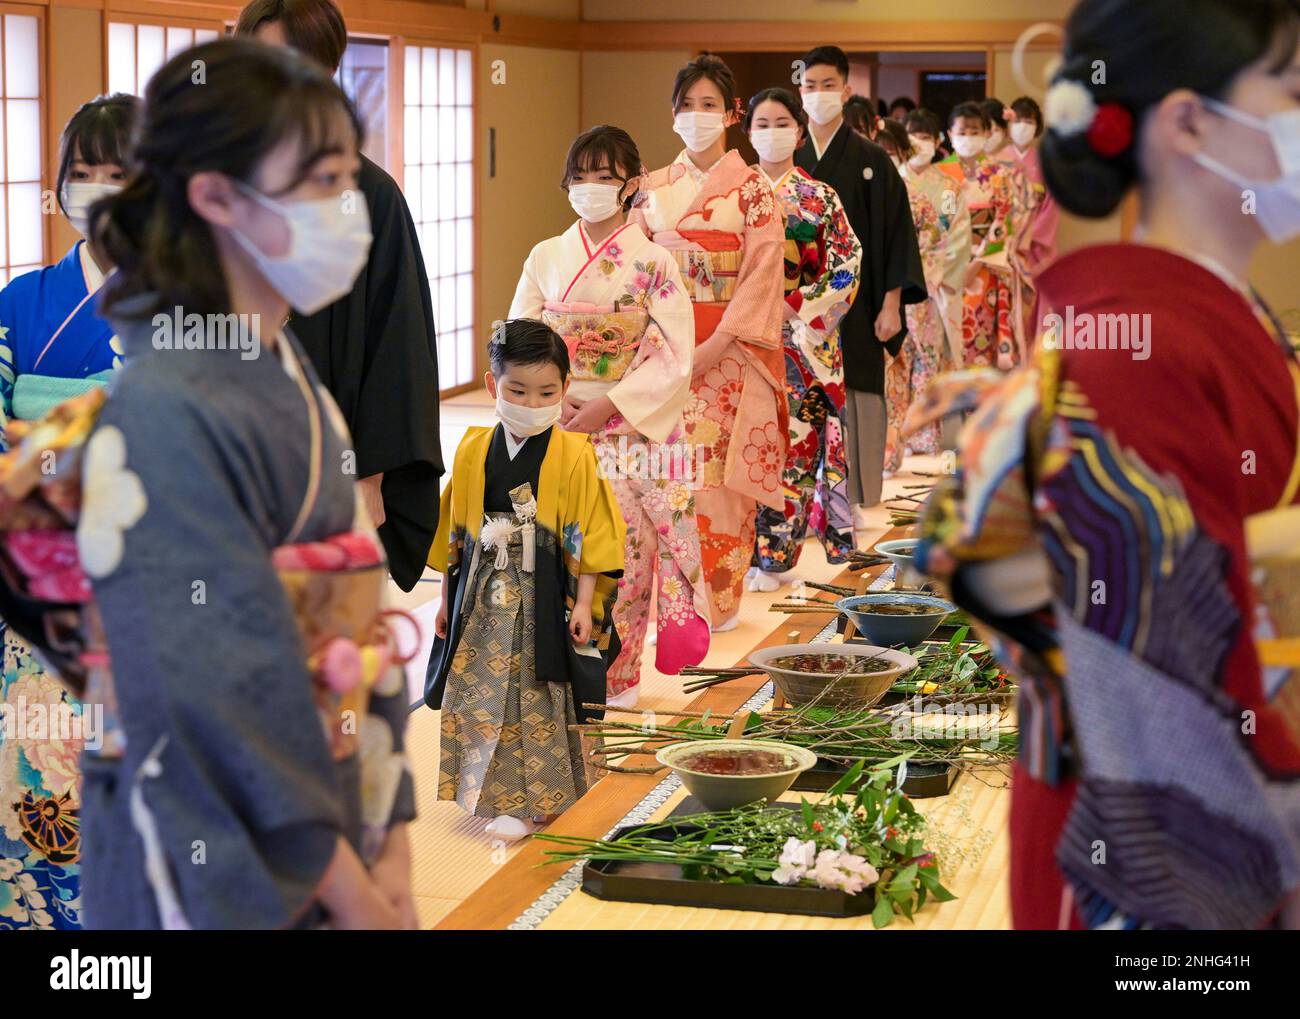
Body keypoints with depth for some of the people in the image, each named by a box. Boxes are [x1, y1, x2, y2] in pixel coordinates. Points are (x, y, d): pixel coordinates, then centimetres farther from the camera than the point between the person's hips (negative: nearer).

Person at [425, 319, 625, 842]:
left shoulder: (573, 455, -10)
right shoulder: (473, 451, 1)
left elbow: (589, 539, -7)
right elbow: (454, 532, 10)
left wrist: (584, 604, -10)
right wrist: (448, 596, 12)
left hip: (545, 602, -4)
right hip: (483, 600, 4)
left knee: (538, 703, 3)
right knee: (479, 697, 8)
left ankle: (528, 803, 14)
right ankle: (492, 791, 25)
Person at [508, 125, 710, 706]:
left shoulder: (653, 263, -2)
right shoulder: (547, 258, 7)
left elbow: (675, 358, -7)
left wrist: (610, 405, -14)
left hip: (635, 433, -2)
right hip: (559, 429, 2)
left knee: (626, 540, -8)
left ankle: (615, 673, 5)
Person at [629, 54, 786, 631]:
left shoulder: (751, 188, 0)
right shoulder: (654, 188, 11)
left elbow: (762, 275, -7)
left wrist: (711, 349, -15)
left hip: (727, 351, -3)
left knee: (717, 468, -6)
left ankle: (719, 595, 4)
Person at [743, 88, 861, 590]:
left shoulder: (820, 199, 5)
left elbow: (844, 271, 0)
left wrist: (804, 317, -10)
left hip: (804, 338, -1)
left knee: (794, 439, -2)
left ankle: (773, 554, 6)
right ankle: (742, 547, 3)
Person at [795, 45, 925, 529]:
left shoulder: (871, 160, -1)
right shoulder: (790, 162, 8)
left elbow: (895, 231, -3)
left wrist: (891, 304, -10)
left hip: (854, 302, -2)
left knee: (857, 397, -1)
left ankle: (854, 500, 7)